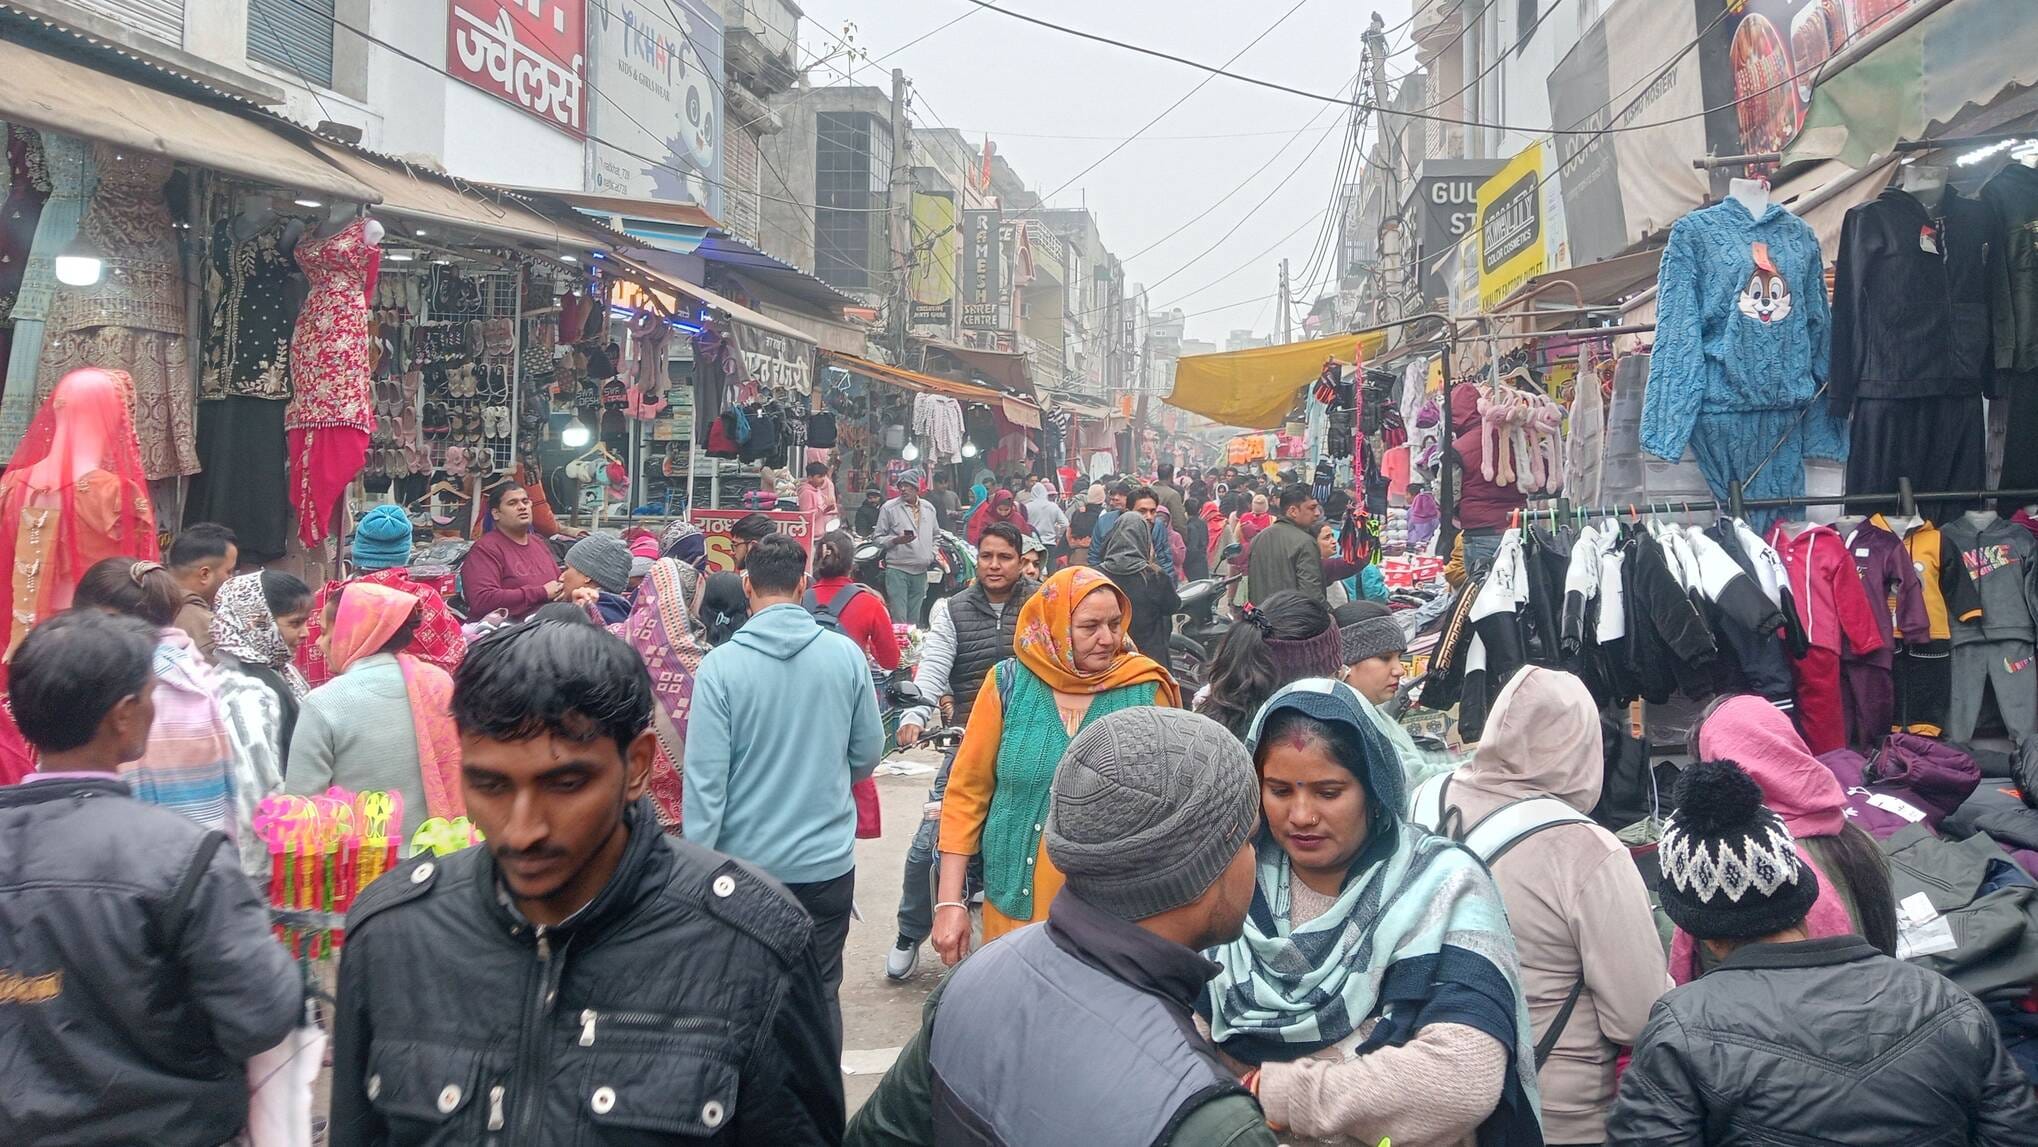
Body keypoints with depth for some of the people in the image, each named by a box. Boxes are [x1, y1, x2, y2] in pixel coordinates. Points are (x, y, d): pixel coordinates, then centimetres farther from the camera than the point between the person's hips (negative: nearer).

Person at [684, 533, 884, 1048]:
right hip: (827, 857, 1)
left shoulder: (722, 664, -13)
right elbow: (869, 754, 3)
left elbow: (705, 778, -13)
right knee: (820, 994, 13)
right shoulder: (846, 655, -7)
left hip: (747, 860, -1)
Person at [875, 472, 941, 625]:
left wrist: (932, 555, 13)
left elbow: (936, 535, 24)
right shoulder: (889, 508, -2)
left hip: (921, 571, 4)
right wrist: (896, 540, -18)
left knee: (914, 619, 10)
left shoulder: (929, 509, 11)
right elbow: (879, 538, -1)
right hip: (897, 569, -4)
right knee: (899, 618, -9)